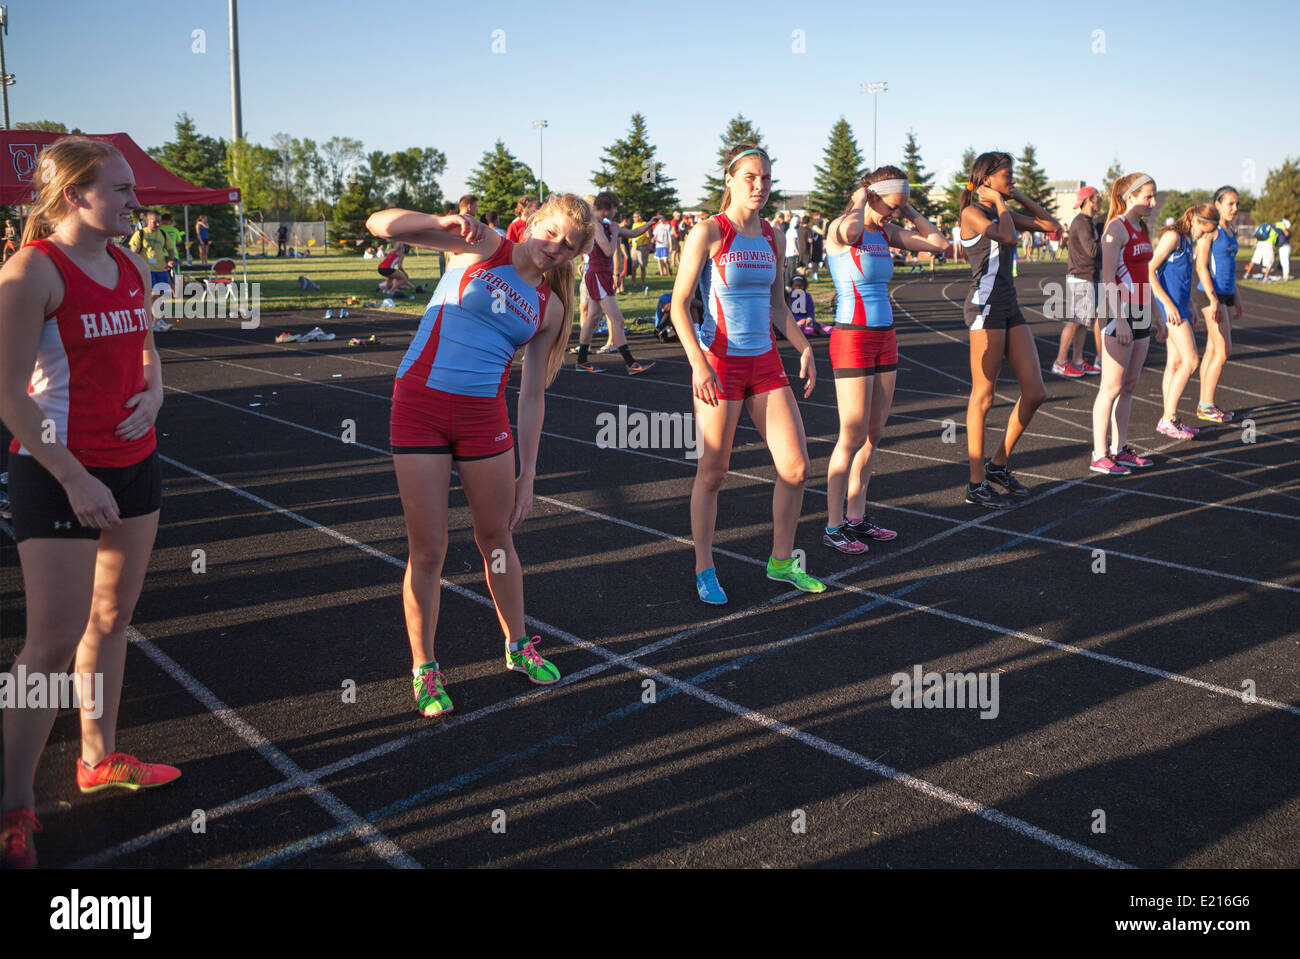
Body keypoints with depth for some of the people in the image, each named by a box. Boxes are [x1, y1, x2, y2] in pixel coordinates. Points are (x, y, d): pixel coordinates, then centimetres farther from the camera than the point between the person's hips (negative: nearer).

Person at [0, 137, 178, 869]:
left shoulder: (131, 268, 7)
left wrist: (154, 391, -1)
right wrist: (76, 480, -20)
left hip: (134, 461, 8)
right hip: (59, 473, -7)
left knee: (113, 618, 16)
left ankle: (100, 758, 33)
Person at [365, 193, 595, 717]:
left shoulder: (550, 308, 8)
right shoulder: (480, 247, -2)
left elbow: (532, 395, 9)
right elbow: (381, 224, -8)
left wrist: (527, 476, 7)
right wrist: (443, 222, -27)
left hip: (484, 414, 4)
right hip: (421, 403, -3)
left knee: (497, 539, 14)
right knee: (428, 550, -1)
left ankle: (517, 646, 36)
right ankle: (423, 669, 17)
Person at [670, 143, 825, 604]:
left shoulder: (771, 237, 10)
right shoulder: (708, 232, -8)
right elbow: (679, 304, -10)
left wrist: (804, 348, 6)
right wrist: (698, 364, -20)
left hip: (766, 363, 6)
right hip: (719, 364, -6)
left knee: (796, 466, 2)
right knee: (712, 473, 2)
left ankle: (781, 560, 20)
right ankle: (705, 570, 18)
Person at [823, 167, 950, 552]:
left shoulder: (887, 232, 9)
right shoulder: (841, 227, -12)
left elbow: (938, 242, 8)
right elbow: (849, 232, -38)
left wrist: (908, 210, 4)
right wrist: (859, 200, -18)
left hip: (884, 338, 8)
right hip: (852, 340, -8)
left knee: (875, 433, 11)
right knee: (853, 437, -5)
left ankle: (856, 517, 21)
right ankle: (833, 526, 5)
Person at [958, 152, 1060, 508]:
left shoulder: (1001, 211, 18)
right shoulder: (972, 212, -7)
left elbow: (1053, 225, 21)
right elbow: (1008, 237, -23)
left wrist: (1021, 199, 14)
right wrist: (1000, 202, -8)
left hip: (1010, 307, 9)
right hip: (986, 306, -8)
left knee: (1035, 393, 4)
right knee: (983, 397, -3)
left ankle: (998, 463, 19)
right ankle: (977, 484, 5)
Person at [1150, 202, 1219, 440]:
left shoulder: (1188, 240, 17)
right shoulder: (1173, 236, -11)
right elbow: (1149, 270, -18)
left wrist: (1190, 307, 19)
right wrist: (1167, 303, -20)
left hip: (1180, 305, 9)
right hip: (1170, 305, -9)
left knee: (1175, 362, 9)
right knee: (1191, 360, -10)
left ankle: (1170, 419, 14)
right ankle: (1168, 419, -6)